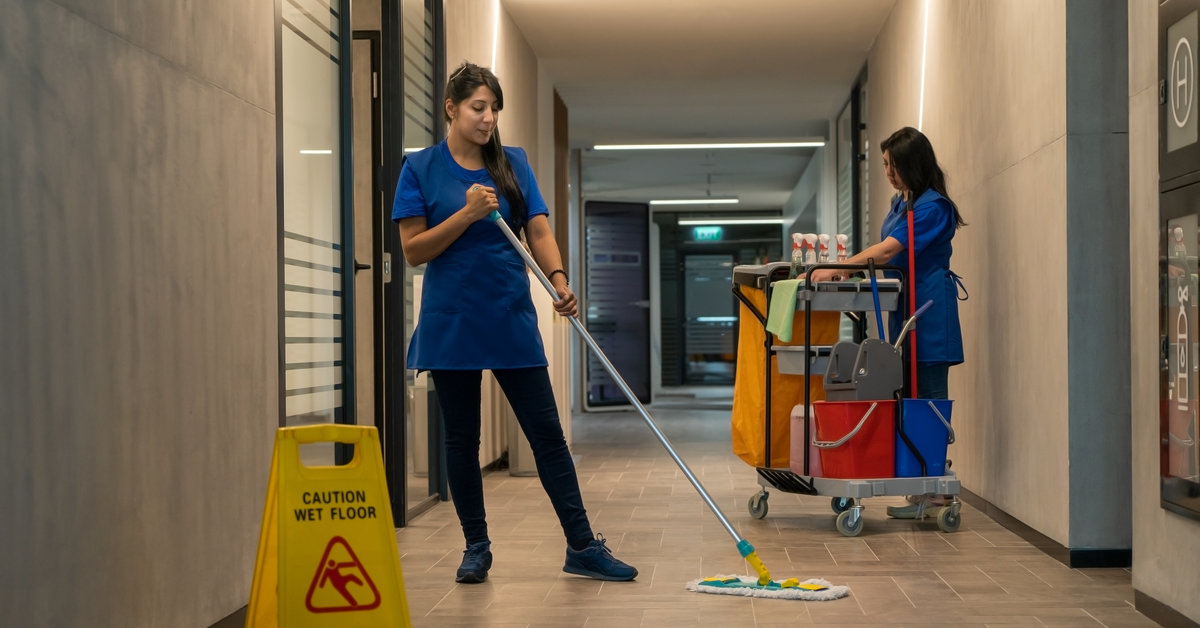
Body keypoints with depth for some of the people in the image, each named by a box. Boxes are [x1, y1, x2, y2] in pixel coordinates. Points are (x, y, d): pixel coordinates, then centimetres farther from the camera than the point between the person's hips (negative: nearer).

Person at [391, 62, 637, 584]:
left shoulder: (513, 163, 6)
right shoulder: (421, 168, -1)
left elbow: (539, 232, -2)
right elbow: (414, 249, -5)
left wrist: (558, 279, -20)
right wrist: (468, 213, -17)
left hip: (512, 320, 2)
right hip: (451, 323, -2)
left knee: (546, 432, 0)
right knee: (461, 439, 7)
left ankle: (582, 546, 4)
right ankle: (476, 547, 19)